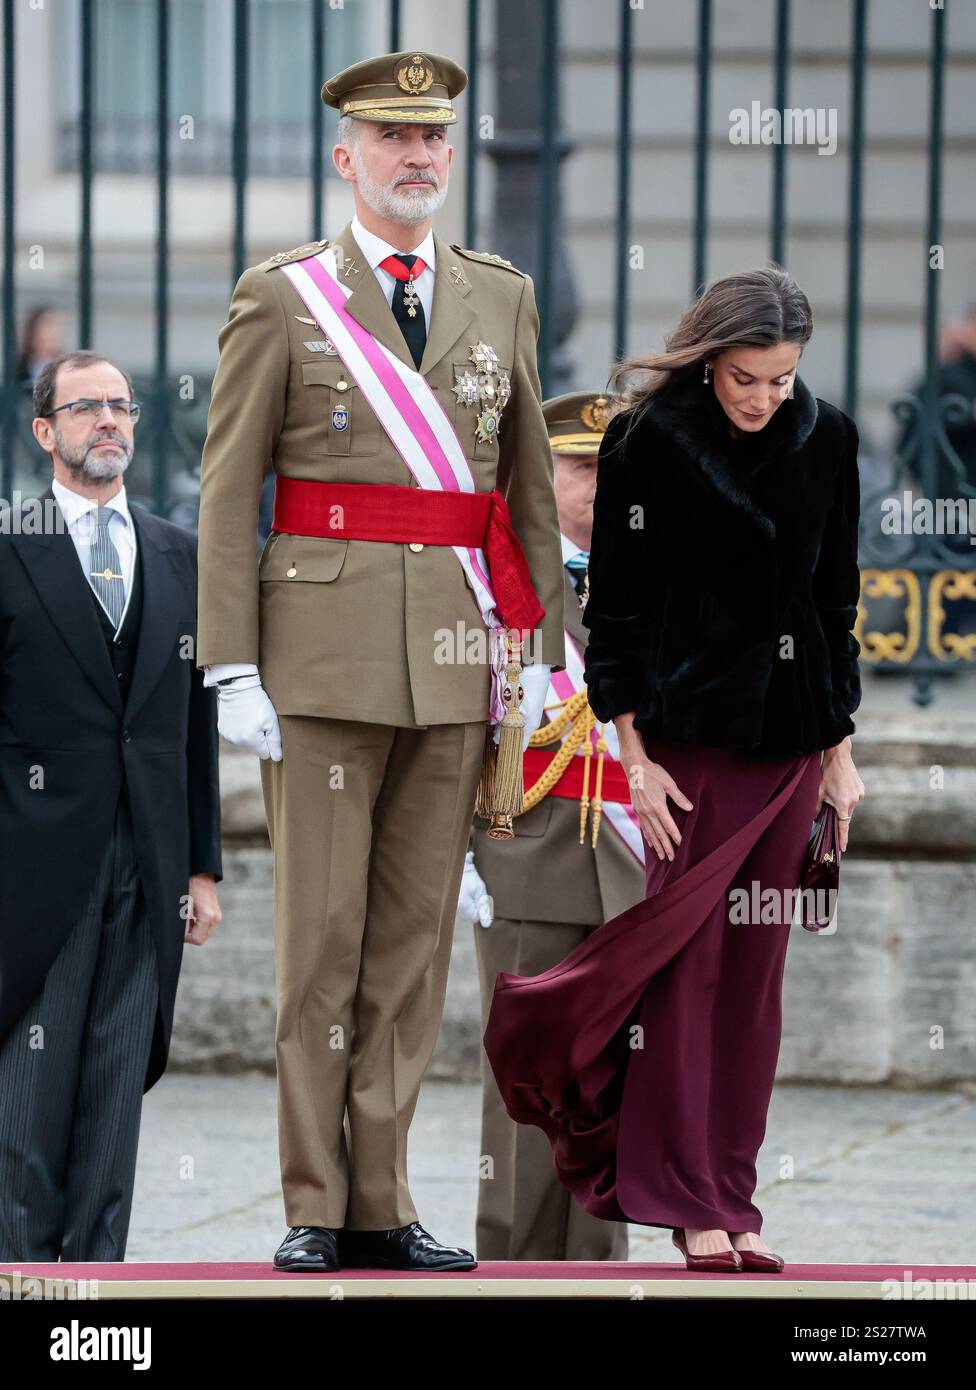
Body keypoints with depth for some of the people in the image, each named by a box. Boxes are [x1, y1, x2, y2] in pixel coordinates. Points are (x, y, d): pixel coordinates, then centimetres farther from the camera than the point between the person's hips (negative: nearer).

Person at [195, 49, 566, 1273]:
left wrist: (540, 650, 8)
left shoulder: (501, 298, 13)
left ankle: (379, 1205, 10)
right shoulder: (280, 298, 1)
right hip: (325, 655, -3)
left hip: (455, 665, 4)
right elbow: (226, 494, -1)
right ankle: (314, 1209, 3)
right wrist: (232, 669, -8)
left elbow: (529, 486, 15)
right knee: (320, 939, -2)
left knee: (415, 941, 5)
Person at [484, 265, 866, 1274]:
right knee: (687, 958, -5)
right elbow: (617, 610, -6)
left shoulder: (825, 441, 3)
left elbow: (836, 600, 11)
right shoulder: (650, 443, -8)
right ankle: (691, 1203, 3)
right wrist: (635, 755, -10)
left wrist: (840, 748, 9)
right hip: (691, 735, -4)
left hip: (791, 736, 4)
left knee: (755, 966, 6)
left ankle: (731, 1194, 11)